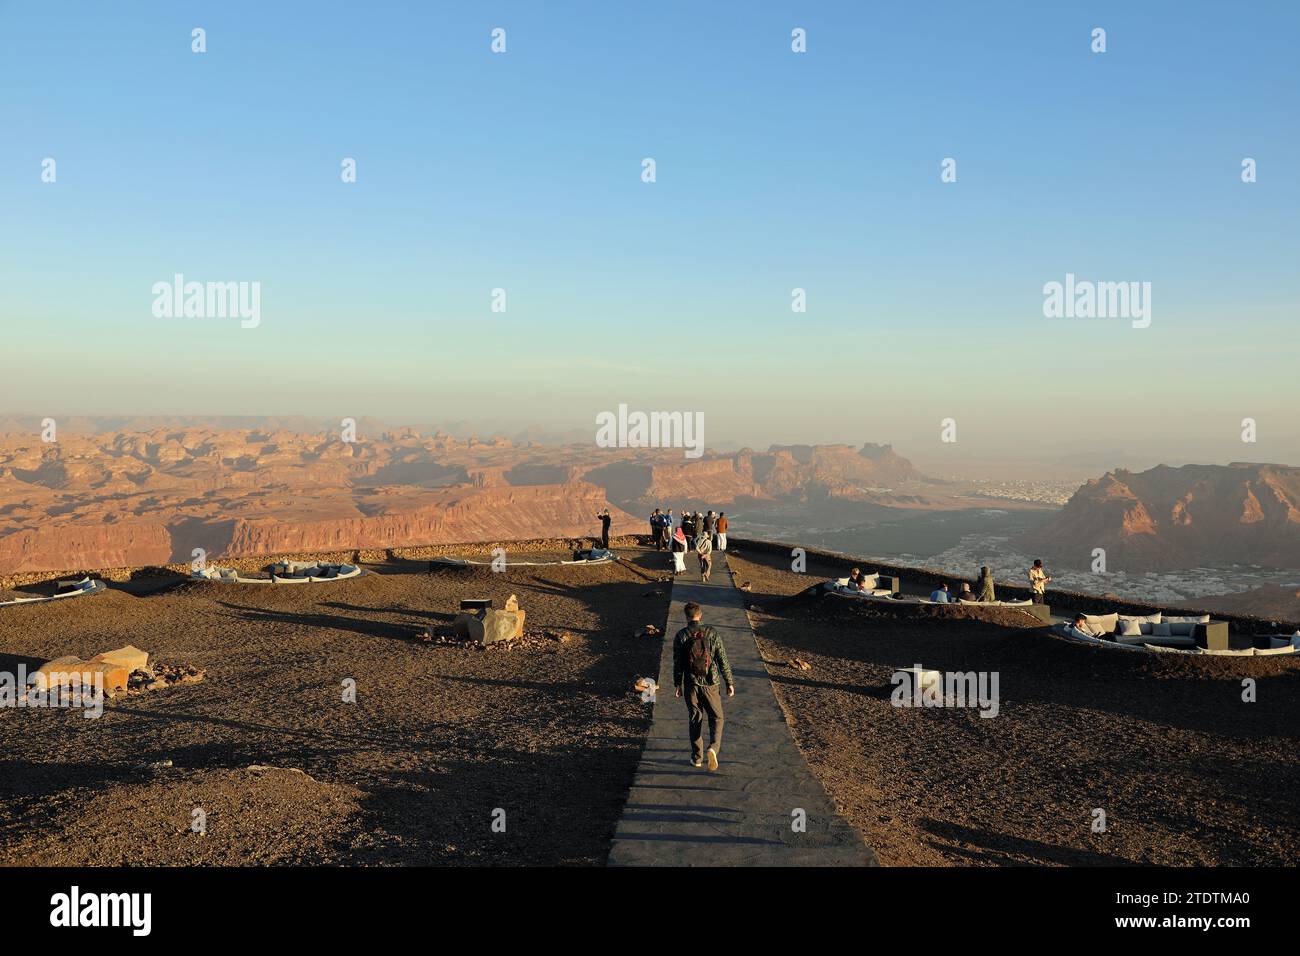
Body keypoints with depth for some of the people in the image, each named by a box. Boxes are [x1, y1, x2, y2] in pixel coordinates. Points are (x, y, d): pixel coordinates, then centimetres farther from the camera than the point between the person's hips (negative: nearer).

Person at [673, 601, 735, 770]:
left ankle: (697, 757, 17)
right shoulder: (711, 633, -7)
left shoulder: (680, 636, -6)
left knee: (695, 720, 13)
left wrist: (677, 685, 10)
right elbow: (722, 659, -5)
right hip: (710, 684, -1)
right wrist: (729, 683, 2)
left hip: (691, 684, 1)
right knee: (716, 718, 12)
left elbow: (677, 663, -2)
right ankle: (713, 747, -11)